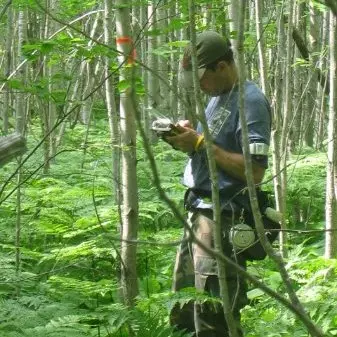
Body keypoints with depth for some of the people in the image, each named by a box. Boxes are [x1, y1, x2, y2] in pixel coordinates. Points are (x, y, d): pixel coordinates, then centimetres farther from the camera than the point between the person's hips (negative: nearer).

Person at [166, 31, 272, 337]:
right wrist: (189, 138, 3)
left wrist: (201, 144, -18)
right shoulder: (217, 98, 16)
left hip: (222, 220, -10)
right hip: (199, 214, 10)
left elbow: (255, 171, -20)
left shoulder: (250, 100, -13)